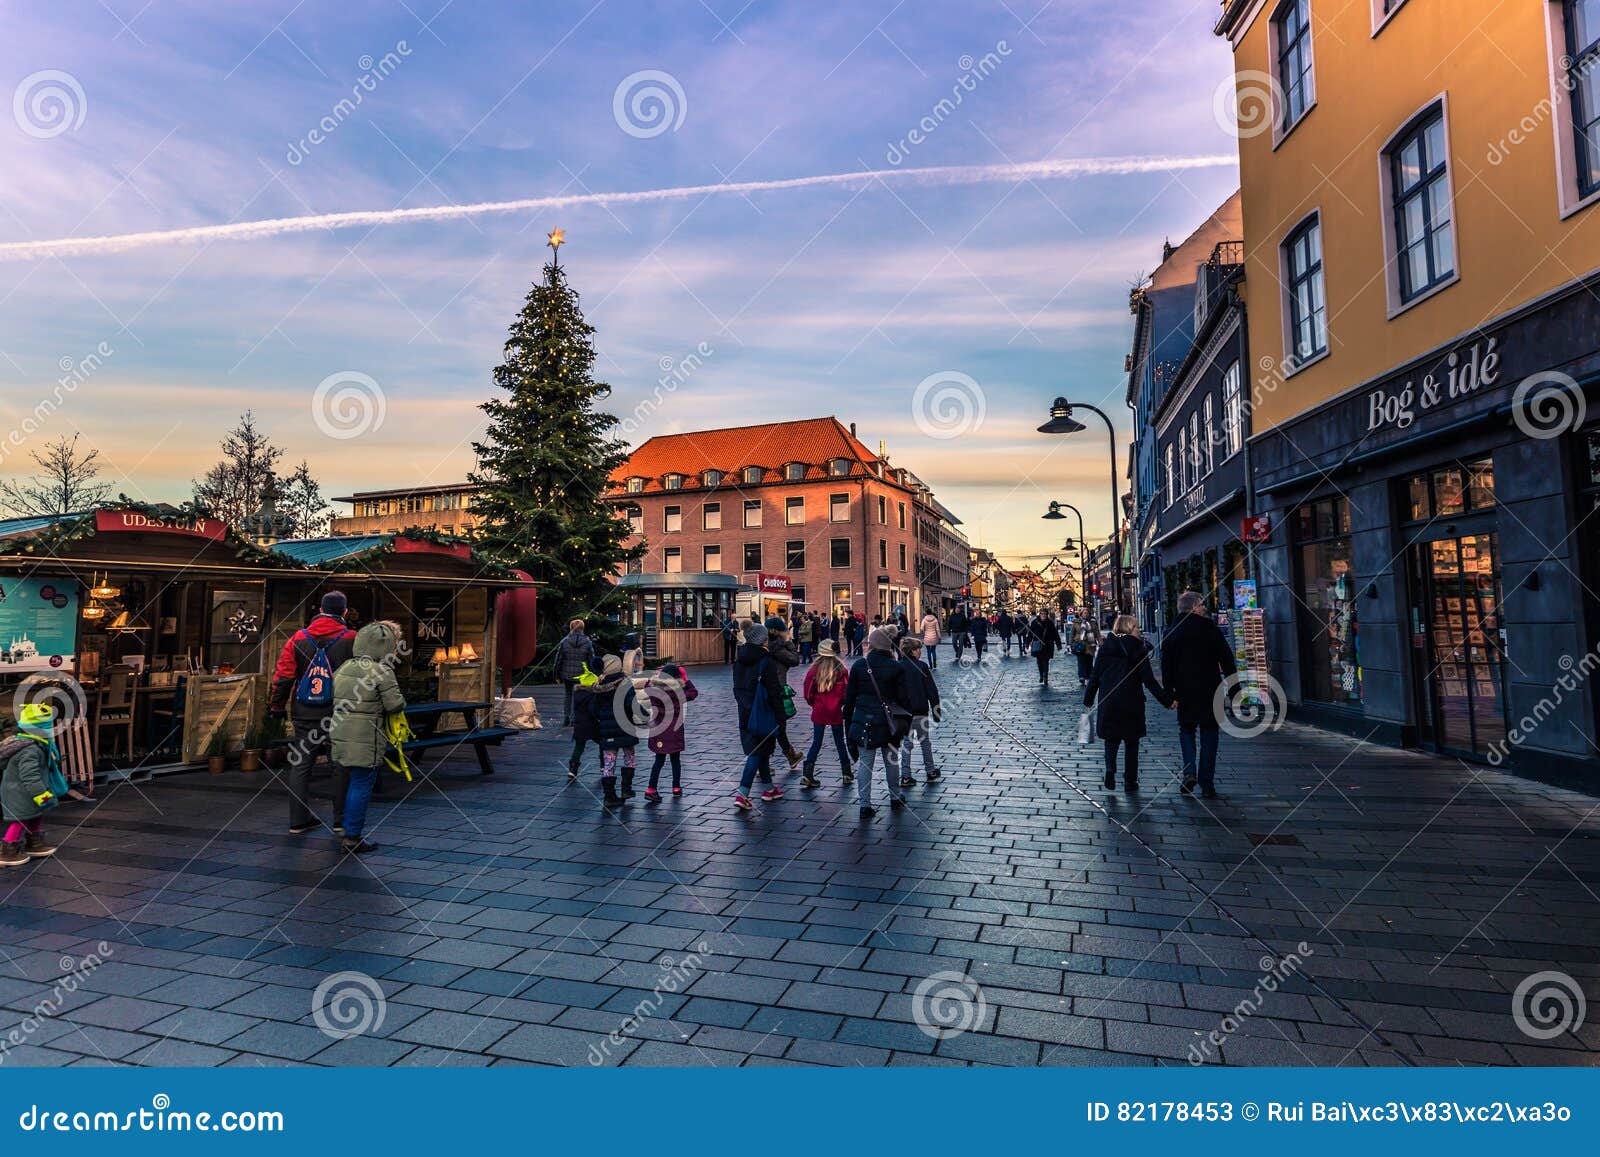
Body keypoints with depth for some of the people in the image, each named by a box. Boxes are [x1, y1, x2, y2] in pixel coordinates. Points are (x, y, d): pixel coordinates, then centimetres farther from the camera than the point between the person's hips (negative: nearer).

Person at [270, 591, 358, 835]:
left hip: (304, 714, 3)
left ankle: (299, 820, 16)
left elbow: (282, 676, 3)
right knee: (341, 766, 6)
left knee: (300, 765, 12)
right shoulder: (351, 639, -7)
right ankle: (341, 821, 11)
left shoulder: (298, 638, 3)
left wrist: (276, 706, 11)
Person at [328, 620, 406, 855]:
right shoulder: (381, 672, -15)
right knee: (362, 786, 1)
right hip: (365, 741, -8)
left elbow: (334, 696, 14)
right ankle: (352, 838, 6)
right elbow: (395, 705, -15)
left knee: (352, 782, 21)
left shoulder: (344, 668, 9)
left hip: (342, 736, 8)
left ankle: (349, 825, 33)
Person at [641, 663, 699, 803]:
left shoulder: (654, 690, -10)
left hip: (658, 730, 2)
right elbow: (694, 693, -1)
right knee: (676, 759, 15)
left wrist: (658, 674, 6)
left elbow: (647, 685, 13)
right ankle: (676, 788, 26)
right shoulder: (679, 693, -18)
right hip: (674, 730, -2)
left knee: (659, 761, 10)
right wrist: (685, 678, -3)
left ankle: (651, 789, 1)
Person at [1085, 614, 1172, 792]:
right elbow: (1149, 680, -8)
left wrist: (1088, 700, 10)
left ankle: (1110, 769, -7)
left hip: (1108, 702, 2)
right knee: (1131, 743, 12)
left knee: (1111, 739, 15)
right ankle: (1130, 780, 15)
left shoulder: (1105, 647, 1)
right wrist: (1167, 701, -2)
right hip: (1132, 703, -2)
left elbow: (1095, 677, 2)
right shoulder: (1139, 649, -6)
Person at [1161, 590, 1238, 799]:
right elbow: (1227, 662, -3)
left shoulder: (1171, 633, 1)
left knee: (1186, 730, 17)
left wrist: (1170, 694, 3)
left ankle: (1189, 772, -3)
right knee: (1209, 735, 7)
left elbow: (1166, 668, -1)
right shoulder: (1211, 629, -4)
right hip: (1210, 692, -1)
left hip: (1185, 693, 1)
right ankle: (1207, 784, 7)